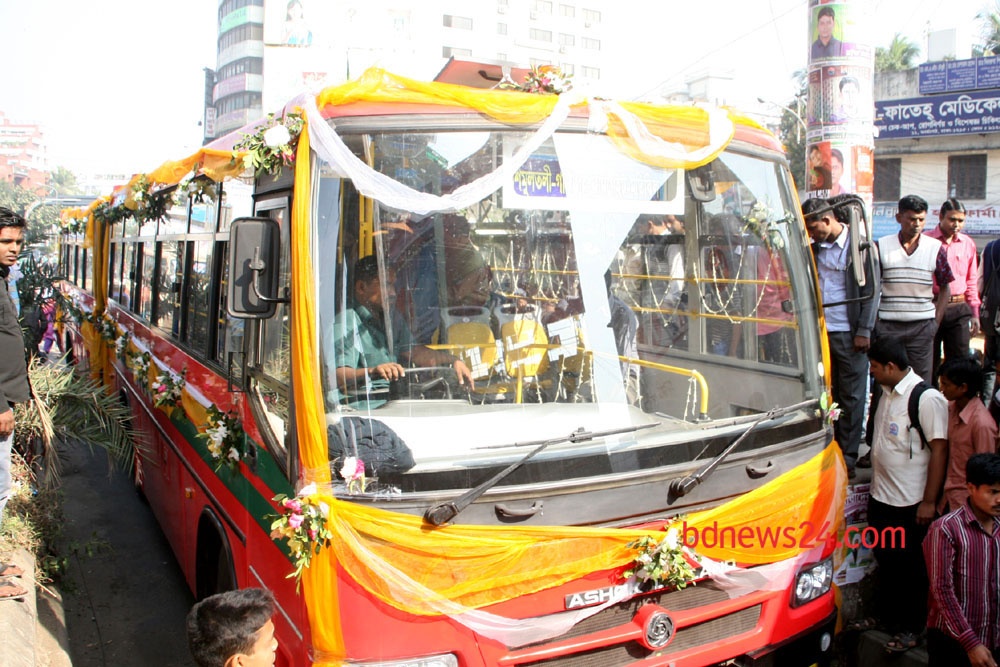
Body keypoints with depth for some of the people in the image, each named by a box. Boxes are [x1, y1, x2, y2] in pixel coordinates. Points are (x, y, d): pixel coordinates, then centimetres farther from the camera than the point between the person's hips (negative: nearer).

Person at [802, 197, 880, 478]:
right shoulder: (816, 246, 11)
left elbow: (872, 290, -4)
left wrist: (864, 331, -8)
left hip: (849, 334, -5)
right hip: (820, 331, 5)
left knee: (851, 397, 3)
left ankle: (847, 459, 10)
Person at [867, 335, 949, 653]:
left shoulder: (927, 399, -18)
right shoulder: (888, 393, 7)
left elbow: (939, 450, -19)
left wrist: (929, 501, -18)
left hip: (909, 503, -8)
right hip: (881, 497, 8)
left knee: (909, 566, 6)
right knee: (884, 559, 19)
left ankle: (910, 628, 22)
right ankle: (885, 615, 36)